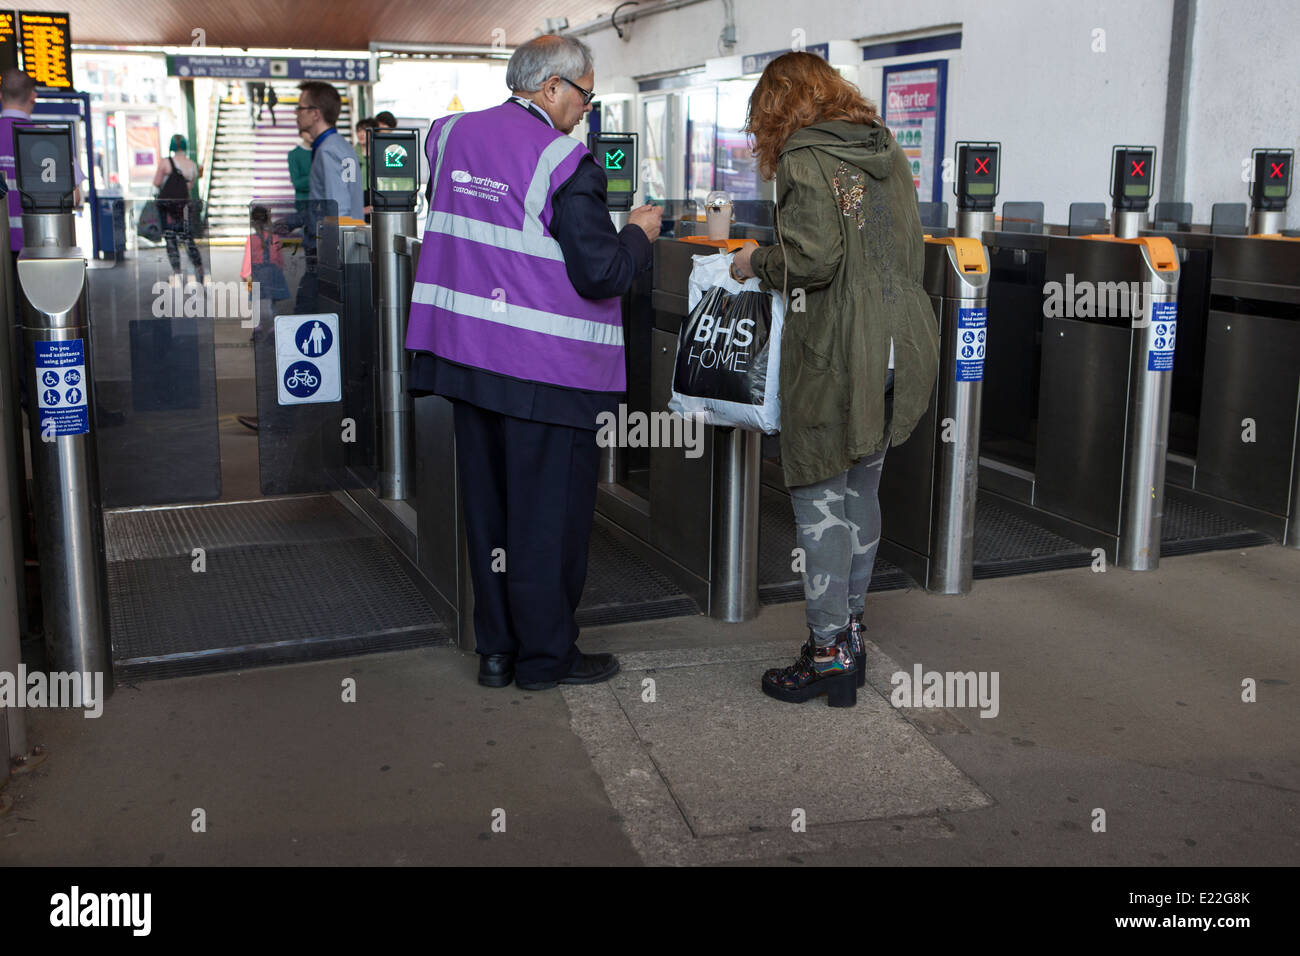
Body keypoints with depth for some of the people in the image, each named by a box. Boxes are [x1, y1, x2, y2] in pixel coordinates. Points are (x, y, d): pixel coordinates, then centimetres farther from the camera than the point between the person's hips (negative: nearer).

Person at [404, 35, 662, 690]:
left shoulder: (452, 135, 7)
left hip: (464, 352, 7)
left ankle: (496, 649, 25)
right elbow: (601, 273, -17)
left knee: (487, 504, 15)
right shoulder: (565, 162, -14)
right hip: (544, 366, -7)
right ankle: (545, 655, 17)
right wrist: (638, 234, 2)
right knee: (549, 509, 6)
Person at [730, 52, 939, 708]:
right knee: (862, 490, 15)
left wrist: (757, 263, 0)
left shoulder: (804, 158, -8)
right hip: (901, 344, 8)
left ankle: (830, 653, 5)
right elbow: (911, 251, 15)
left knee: (819, 495, 1)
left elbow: (812, 258, -18)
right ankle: (849, 633, 25)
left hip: (835, 354, -8)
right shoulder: (887, 150, 15)